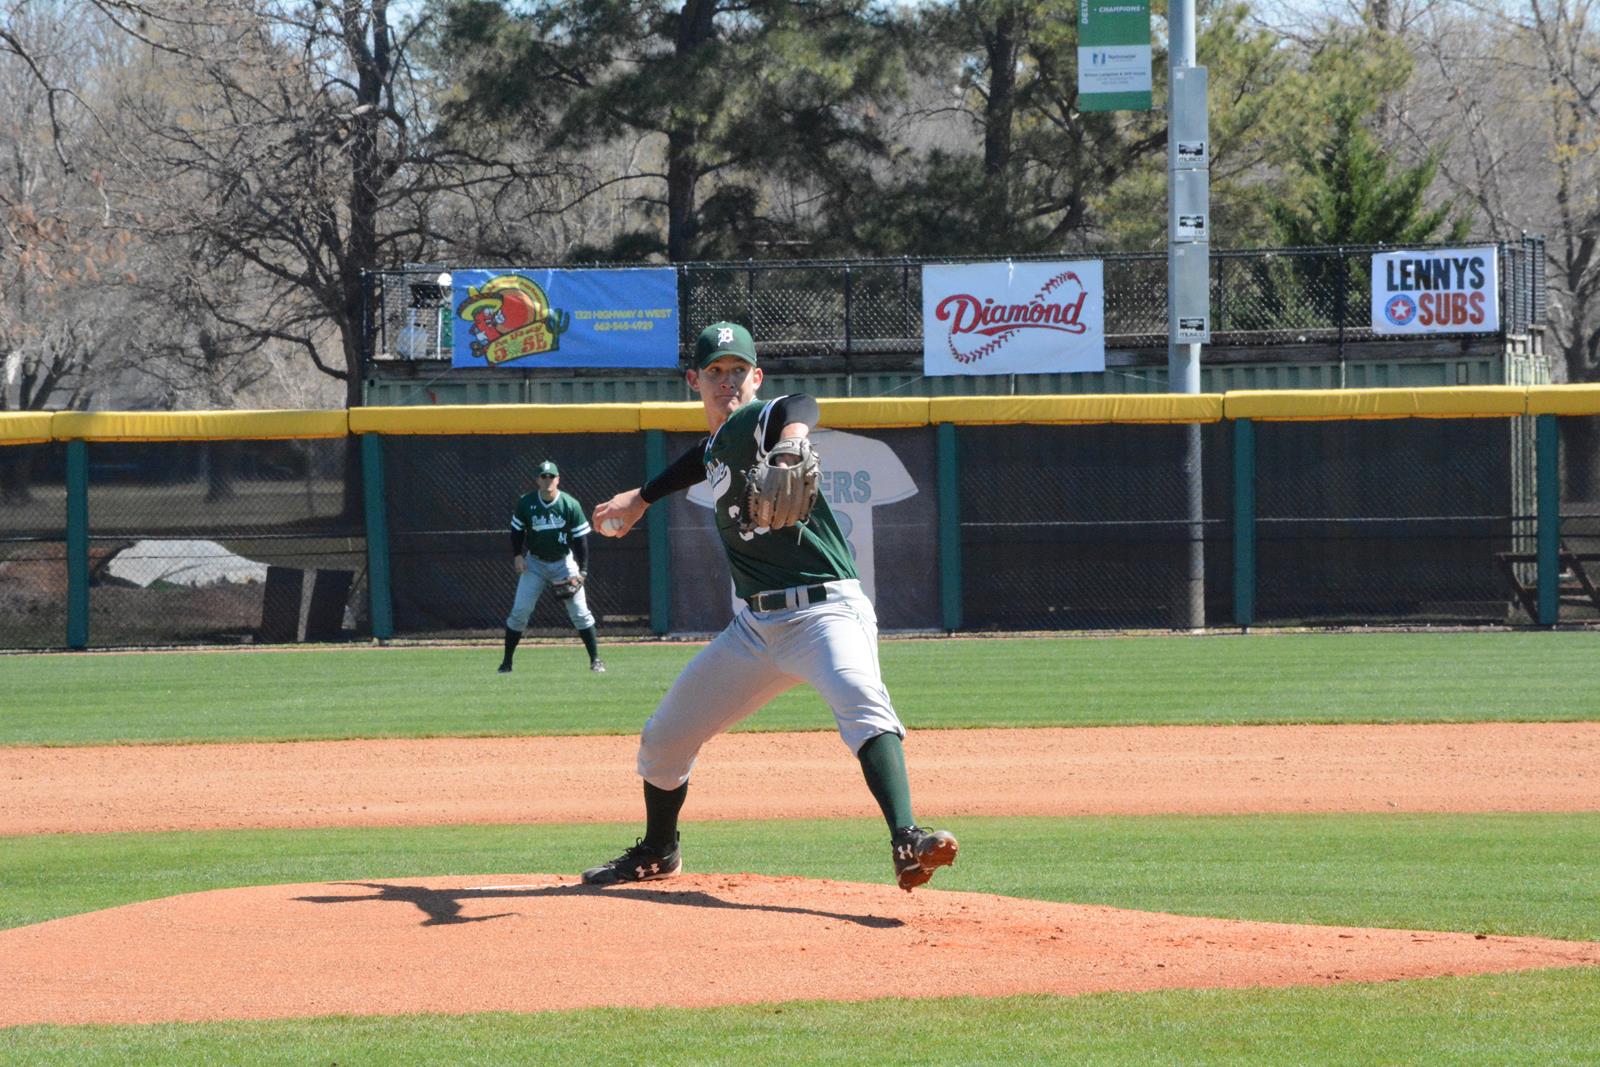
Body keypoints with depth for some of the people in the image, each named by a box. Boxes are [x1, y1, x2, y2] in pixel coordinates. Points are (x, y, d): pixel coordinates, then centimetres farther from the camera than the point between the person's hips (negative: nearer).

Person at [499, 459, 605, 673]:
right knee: (519, 611, -7)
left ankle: (595, 659, 4)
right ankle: (507, 662, 2)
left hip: (563, 562, -1)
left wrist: (582, 571, -12)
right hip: (534, 563, 1)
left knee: (580, 612, -5)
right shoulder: (526, 503, -9)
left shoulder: (571, 505, -13)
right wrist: (517, 555, -9)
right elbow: (517, 530, 5)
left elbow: (581, 539, -8)